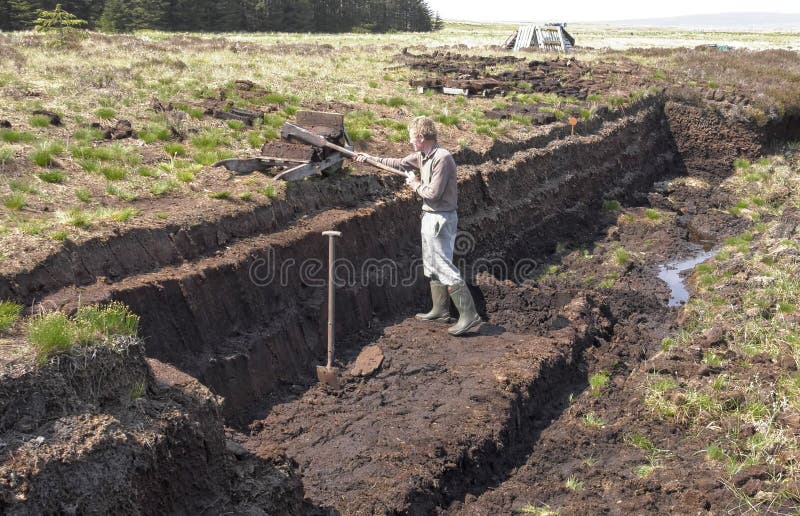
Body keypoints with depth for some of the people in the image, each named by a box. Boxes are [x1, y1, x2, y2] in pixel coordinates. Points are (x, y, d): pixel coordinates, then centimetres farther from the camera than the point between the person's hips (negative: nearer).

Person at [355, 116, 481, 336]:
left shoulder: (442, 158, -21)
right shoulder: (421, 156, 8)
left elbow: (433, 193, -24)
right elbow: (398, 163, 23)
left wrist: (416, 185, -6)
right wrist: (370, 158, 25)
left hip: (440, 219, -10)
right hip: (430, 216, 10)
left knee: (444, 266, -10)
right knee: (431, 264, 17)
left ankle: (469, 314, -7)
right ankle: (440, 310, 27)